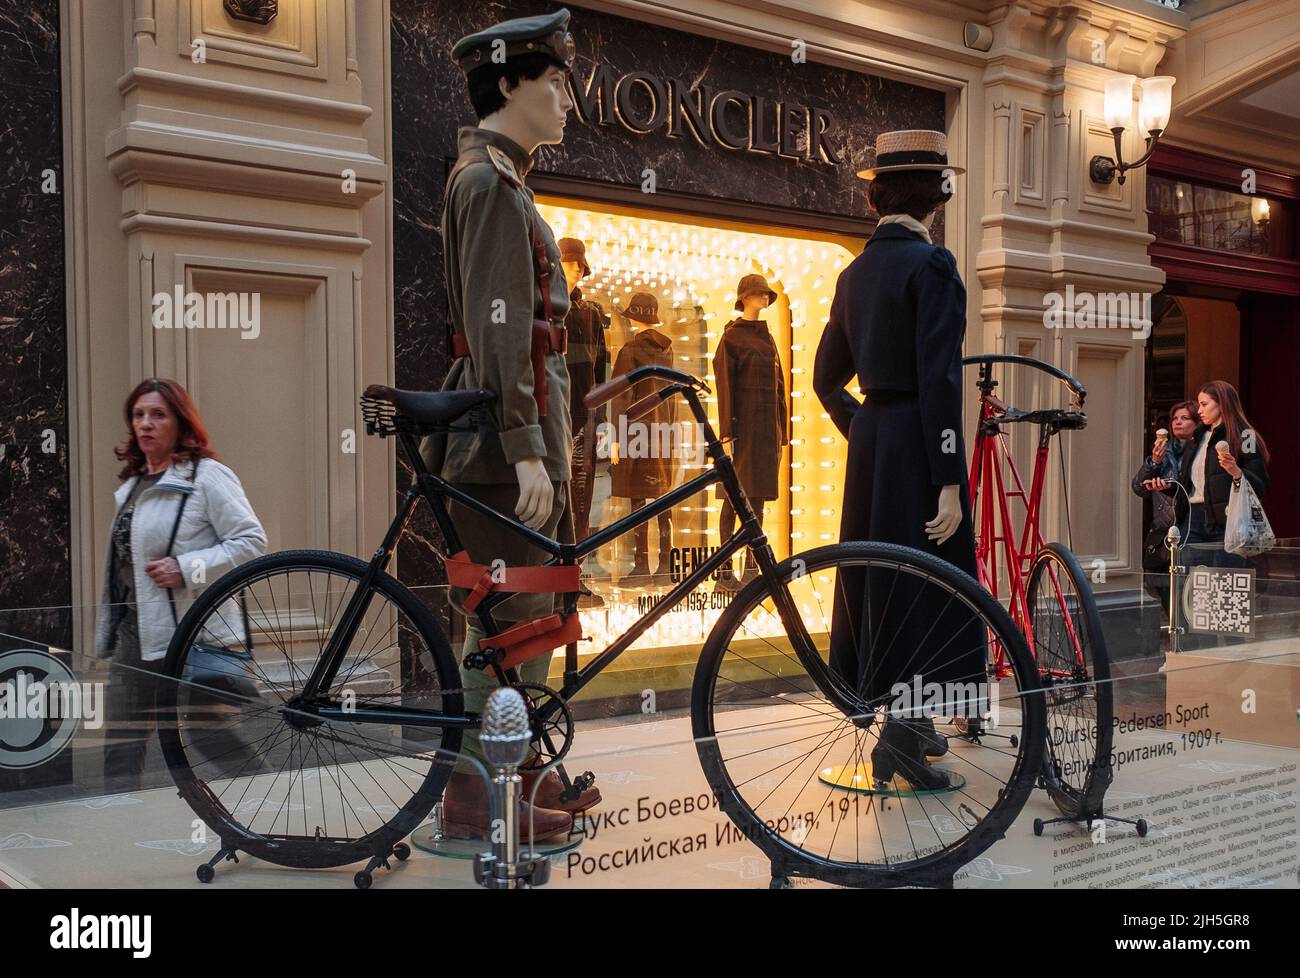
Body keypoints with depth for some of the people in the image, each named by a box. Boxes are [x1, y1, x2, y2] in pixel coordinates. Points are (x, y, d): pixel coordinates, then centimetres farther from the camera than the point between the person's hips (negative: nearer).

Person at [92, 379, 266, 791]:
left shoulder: (207, 476, -8)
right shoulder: (132, 484, 16)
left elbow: (252, 541, -14)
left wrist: (187, 568, -21)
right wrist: (107, 634, 19)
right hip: (134, 634, 8)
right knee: (120, 751, 9)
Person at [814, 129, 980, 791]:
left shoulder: (856, 271, 12)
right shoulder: (931, 264, -11)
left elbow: (827, 378, 16)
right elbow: (938, 379, -18)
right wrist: (949, 482, -19)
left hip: (867, 439, 8)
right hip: (916, 441, -8)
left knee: (878, 575, 13)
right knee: (926, 581, -2)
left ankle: (897, 718, 26)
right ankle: (901, 723, -4)